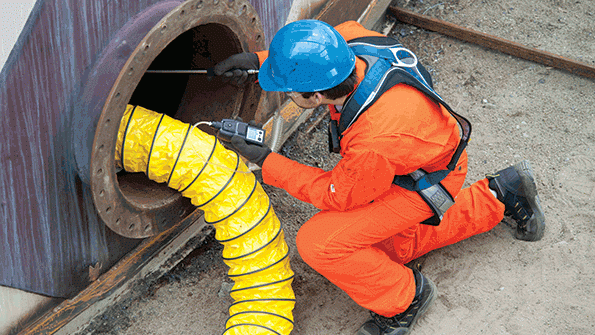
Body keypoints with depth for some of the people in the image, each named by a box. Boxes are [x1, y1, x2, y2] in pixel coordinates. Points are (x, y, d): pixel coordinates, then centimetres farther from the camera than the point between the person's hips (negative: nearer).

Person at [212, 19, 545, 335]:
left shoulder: (374, 142, -44)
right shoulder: (349, 45, -26)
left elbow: (337, 195, -23)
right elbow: (347, 30, 2)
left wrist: (267, 161, -20)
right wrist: (260, 59, -7)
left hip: (425, 181, -8)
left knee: (318, 243, -19)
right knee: (394, 248, 30)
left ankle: (405, 298, 6)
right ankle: (499, 195, 30)